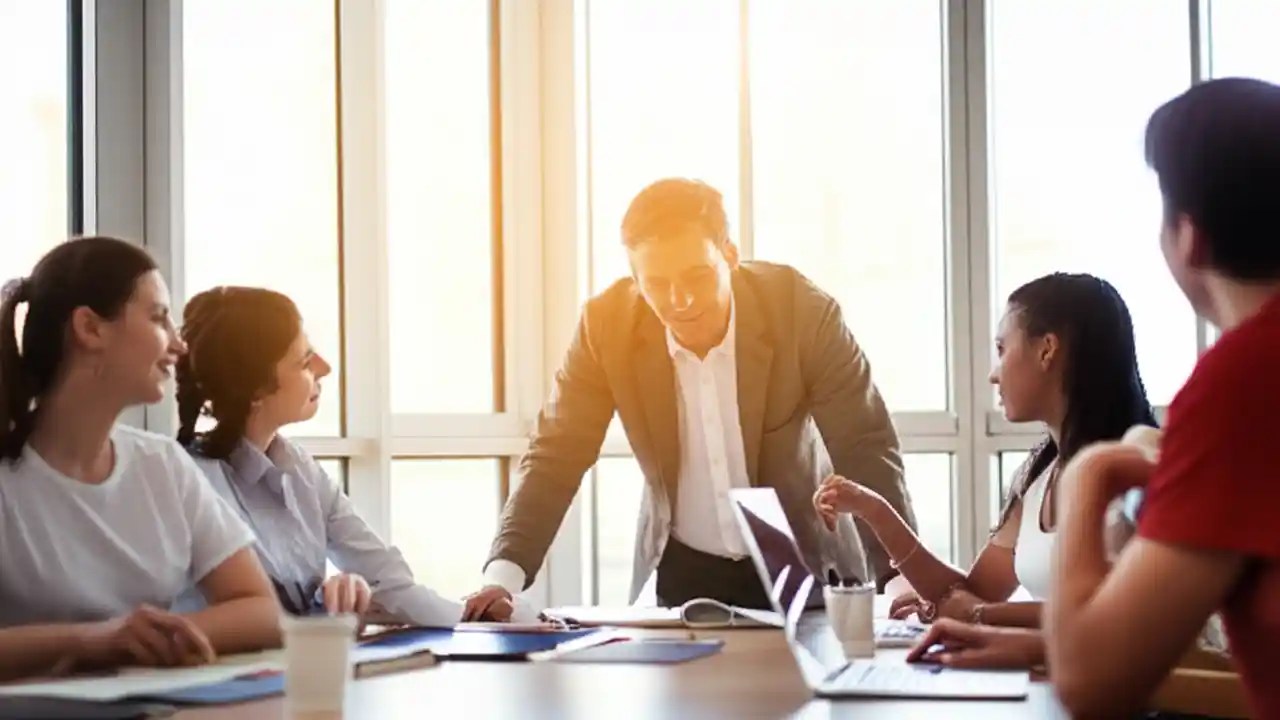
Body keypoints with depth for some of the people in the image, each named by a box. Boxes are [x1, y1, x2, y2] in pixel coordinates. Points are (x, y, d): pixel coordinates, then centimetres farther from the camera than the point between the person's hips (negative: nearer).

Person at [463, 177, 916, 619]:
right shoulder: (607, 324, -13)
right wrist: (503, 577, -23)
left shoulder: (803, 311, -18)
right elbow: (556, 456, -9)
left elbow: (867, 450, -17)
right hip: (683, 572, 1)